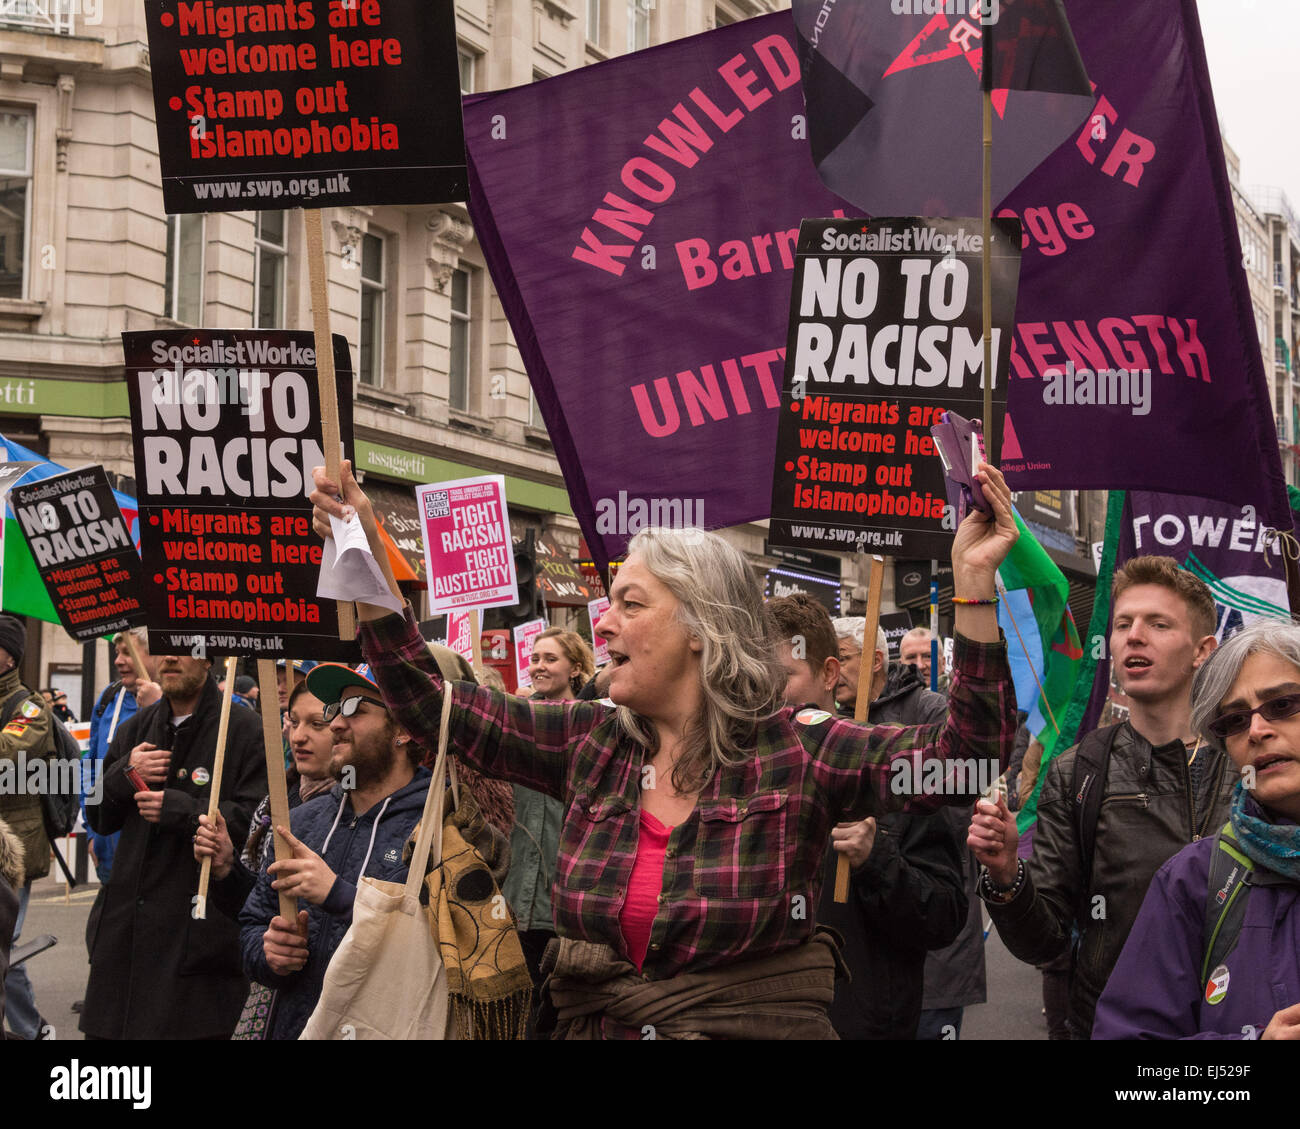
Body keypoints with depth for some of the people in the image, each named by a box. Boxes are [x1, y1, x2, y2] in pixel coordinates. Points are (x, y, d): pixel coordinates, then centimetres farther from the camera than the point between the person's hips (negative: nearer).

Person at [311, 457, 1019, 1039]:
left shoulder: (794, 752, -8)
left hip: (759, 1024, -4)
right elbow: (429, 702, 3)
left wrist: (974, 584, -22)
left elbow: (964, 752, -15)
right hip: (594, 1024, 4)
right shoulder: (589, 745, 3)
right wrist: (366, 556, -3)